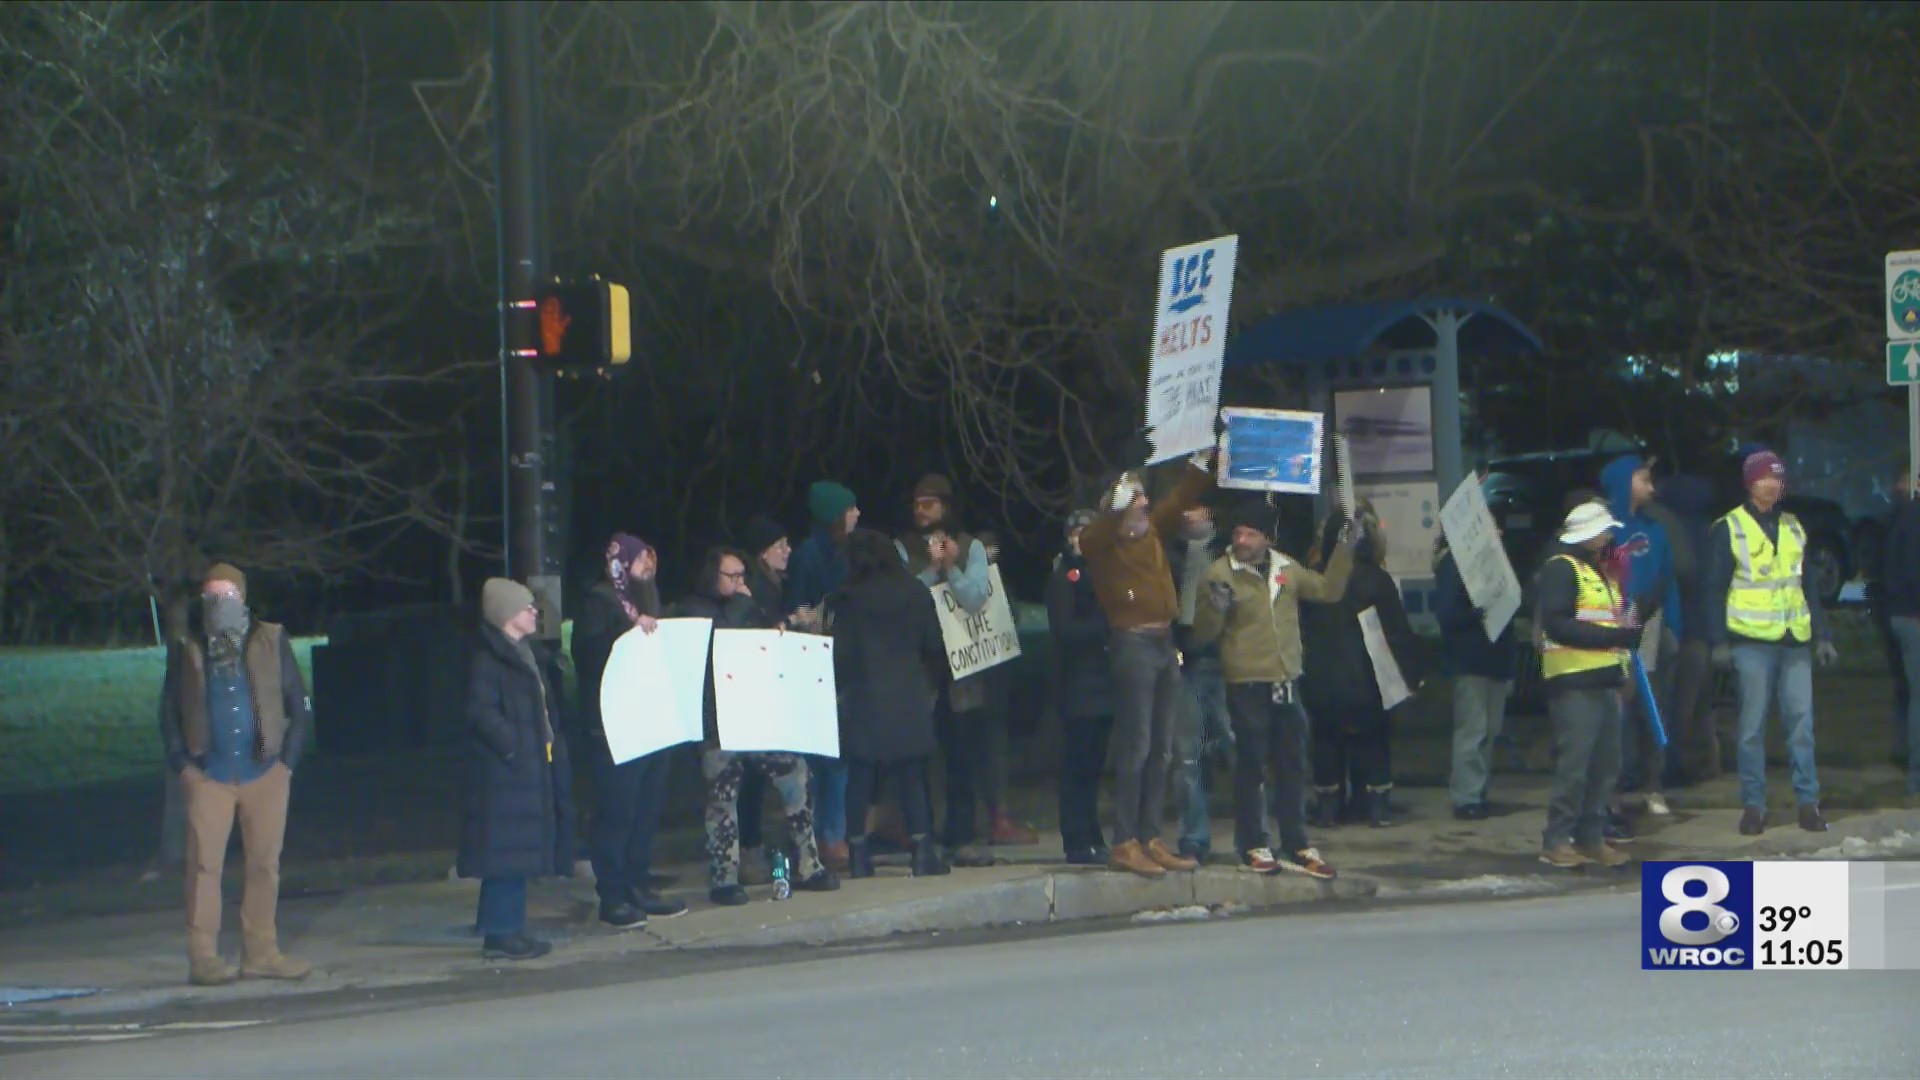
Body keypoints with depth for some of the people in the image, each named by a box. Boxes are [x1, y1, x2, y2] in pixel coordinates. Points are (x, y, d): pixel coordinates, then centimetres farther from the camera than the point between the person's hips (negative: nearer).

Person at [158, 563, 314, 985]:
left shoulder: (270, 641, 5)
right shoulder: (186, 648, 5)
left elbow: (300, 705, 7)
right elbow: (169, 710, 8)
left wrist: (289, 758, 0)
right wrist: (182, 764, -1)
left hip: (265, 772, 1)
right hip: (208, 774, -1)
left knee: (265, 864, 5)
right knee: (204, 864, -6)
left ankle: (261, 952, 12)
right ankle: (203, 957, -4)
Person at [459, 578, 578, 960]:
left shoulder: (528, 656, 18)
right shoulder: (489, 659, -12)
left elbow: (547, 708, 23)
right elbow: (482, 713, -20)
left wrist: (553, 747, 11)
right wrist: (513, 749, -21)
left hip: (533, 770, 10)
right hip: (505, 772, -10)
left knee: (520, 853, 10)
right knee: (506, 852, -9)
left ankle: (510, 931, 14)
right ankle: (500, 933, -7)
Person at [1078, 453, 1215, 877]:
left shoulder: (1152, 532, 15)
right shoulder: (1103, 541, -4)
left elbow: (1181, 499, 17)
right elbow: (1092, 539, -26)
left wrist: (1201, 466, 8)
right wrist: (1116, 506, -38)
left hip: (1164, 643, 8)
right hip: (1132, 645, -8)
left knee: (1161, 750, 9)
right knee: (1135, 748, -9)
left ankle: (1150, 839, 14)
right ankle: (1125, 844, -7)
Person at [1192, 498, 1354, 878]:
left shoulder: (1286, 569, 10)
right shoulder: (1221, 572, -6)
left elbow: (1328, 589, 19)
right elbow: (1204, 632, -7)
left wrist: (1344, 551, 11)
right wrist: (1216, 607, -27)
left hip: (1286, 684, 6)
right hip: (1247, 686, -6)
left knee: (1293, 767, 10)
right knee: (1251, 767, -3)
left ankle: (1297, 846, 18)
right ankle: (1254, 847, 4)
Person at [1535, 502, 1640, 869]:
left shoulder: (1600, 569, 22)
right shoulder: (1560, 569, -9)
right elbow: (1556, 624, -20)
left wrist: (1627, 637, 13)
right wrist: (1614, 636, -23)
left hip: (1604, 679, 9)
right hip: (1574, 681, -9)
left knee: (1605, 764, 8)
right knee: (1573, 763, -11)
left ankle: (1591, 837, 15)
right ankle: (1556, 841, -6)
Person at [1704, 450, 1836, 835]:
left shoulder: (1793, 528, 16)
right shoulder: (1729, 529, 0)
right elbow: (1715, 590, -1)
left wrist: (1822, 635, 14)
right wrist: (1719, 641, -9)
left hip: (1794, 641, 4)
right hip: (1751, 641, -4)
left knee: (1801, 720, 1)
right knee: (1753, 725, -2)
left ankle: (1808, 801, 6)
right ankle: (1753, 806, 3)